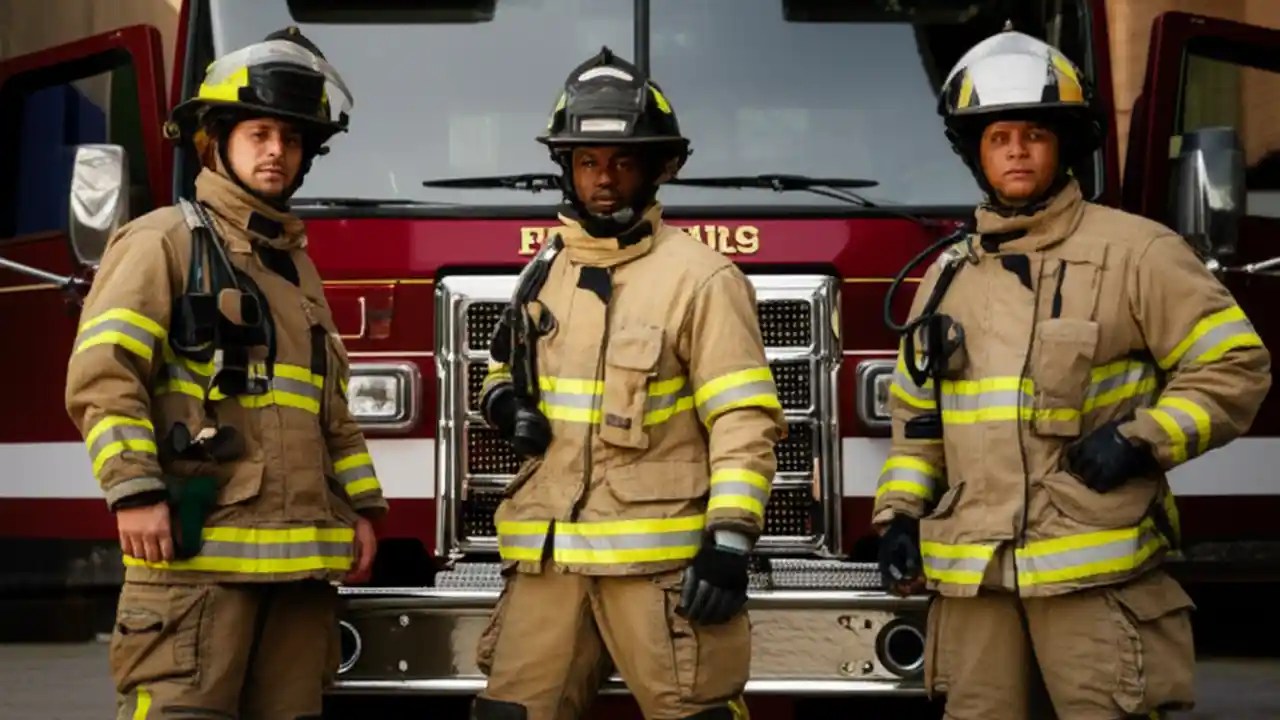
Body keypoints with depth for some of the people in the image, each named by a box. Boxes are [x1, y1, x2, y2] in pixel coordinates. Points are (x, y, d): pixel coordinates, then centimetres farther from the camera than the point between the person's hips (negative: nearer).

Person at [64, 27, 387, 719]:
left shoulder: (297, 263, 24)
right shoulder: (164, 240, 2)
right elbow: (103, 371, -9)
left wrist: (360, 506, 17)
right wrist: (134, 491, -19)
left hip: (297, 554, 7)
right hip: (196, 549, -7)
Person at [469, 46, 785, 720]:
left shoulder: (699, 276, -5)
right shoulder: (543, 271, 14)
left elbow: (743, 421, -10)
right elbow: (504, 371, 29)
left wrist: (730, 539, -18)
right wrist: (507, 404, 4)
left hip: (659, 559, -5)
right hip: (547, 557, 5)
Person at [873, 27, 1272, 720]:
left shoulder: (1133, 252, -1)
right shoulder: (948, 274, 15)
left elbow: (1233, 364, -3)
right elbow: (916, 414, 21)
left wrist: (1142, 443, -14)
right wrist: (899, 514, 10)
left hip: (1094, 572, -4)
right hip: (971, 578, 5)